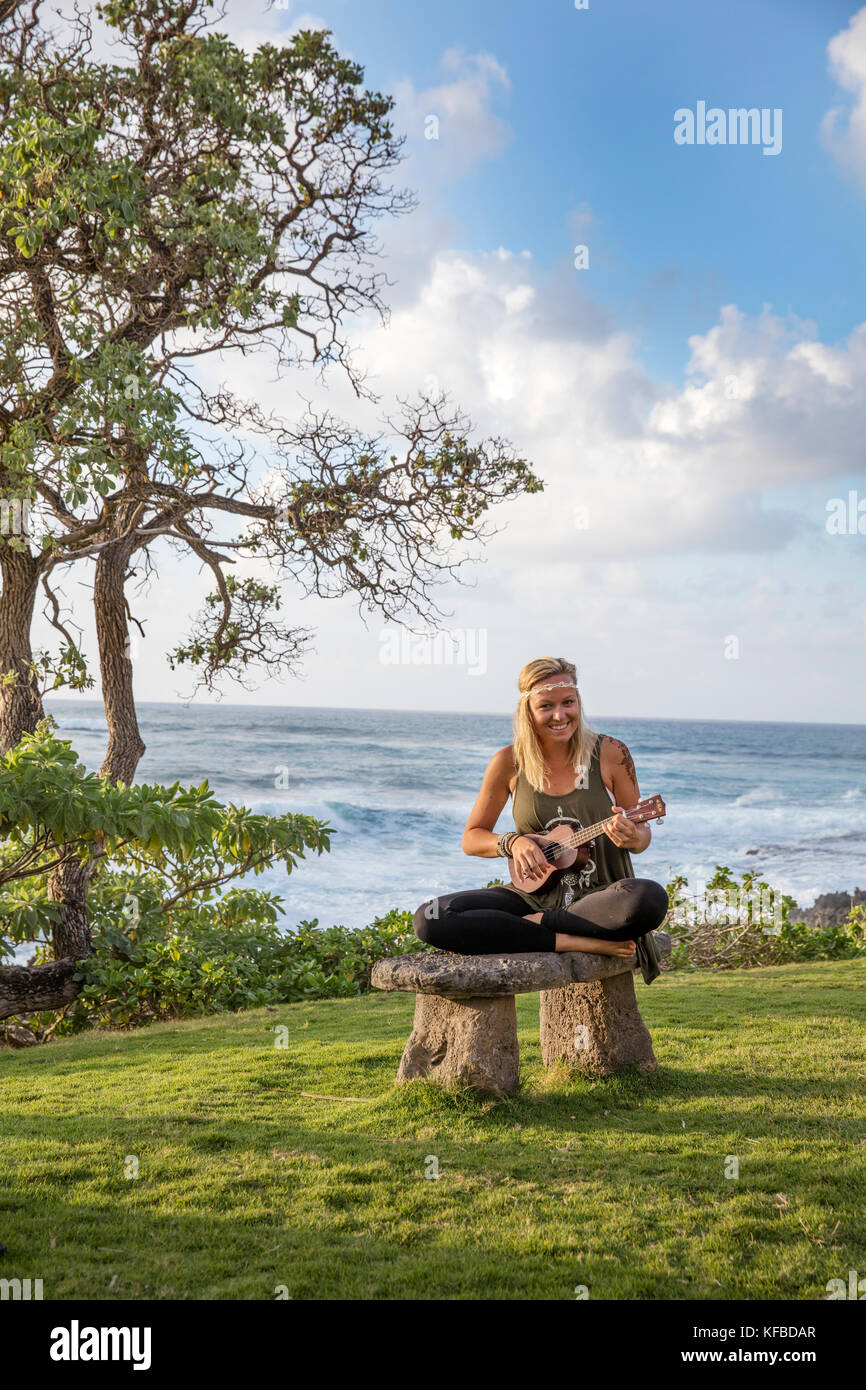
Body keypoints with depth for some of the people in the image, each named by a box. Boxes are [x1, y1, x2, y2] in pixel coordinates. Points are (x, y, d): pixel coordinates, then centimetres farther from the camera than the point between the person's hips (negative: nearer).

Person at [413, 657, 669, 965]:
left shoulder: (610, 754, -3)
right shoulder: (509, 762, 0)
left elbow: (643, 835, 5)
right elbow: (472, 839, 8)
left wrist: (632, 838, -20)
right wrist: (513, 842, -12)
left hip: (600, 896, -1)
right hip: (535, 894, 2)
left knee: (650, 898, -37)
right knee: (430, 918, -23)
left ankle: (535, 925, -15)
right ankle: (581, 943, -22)